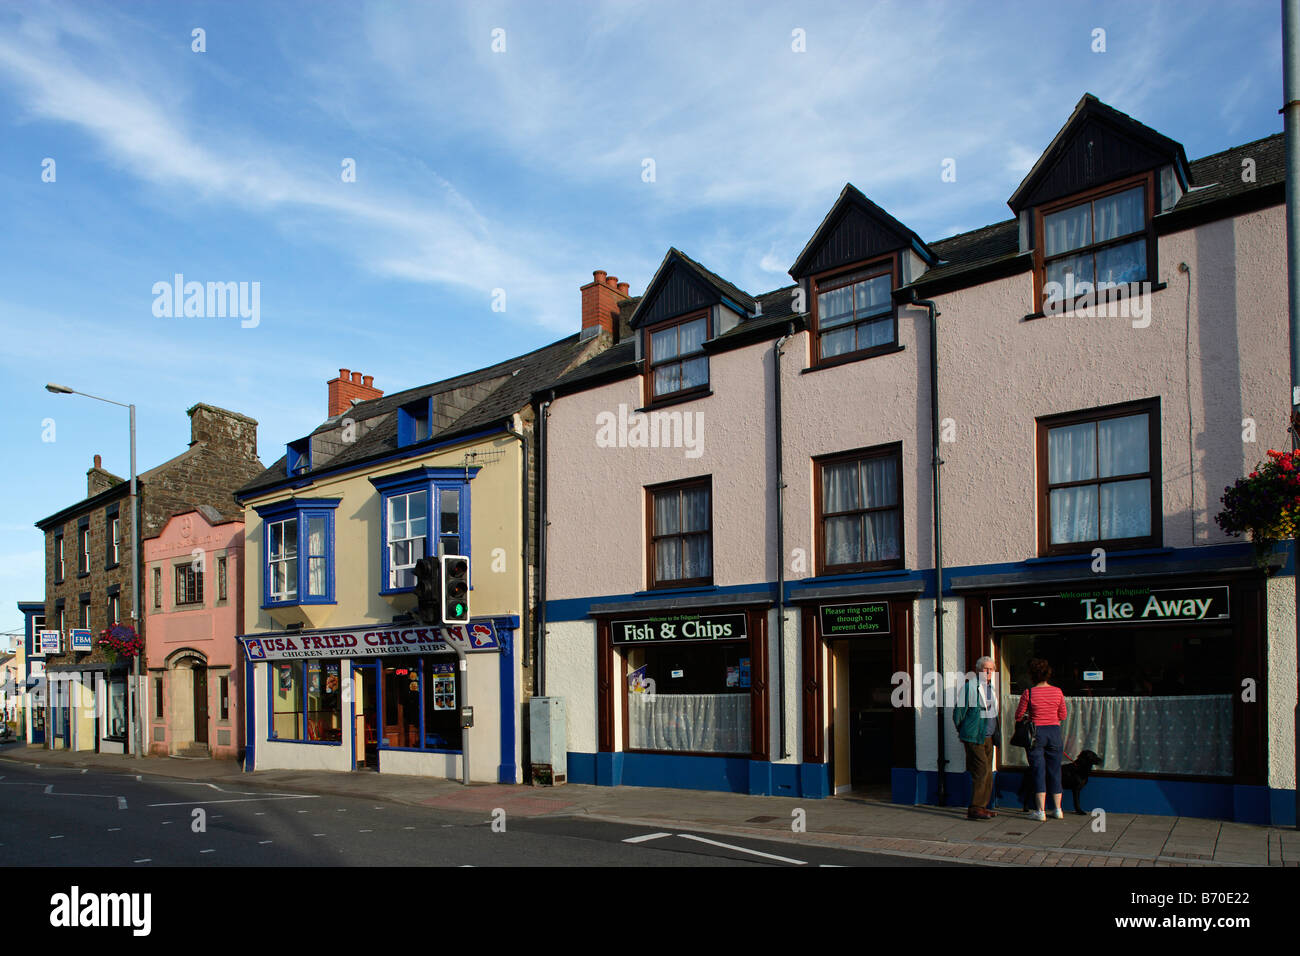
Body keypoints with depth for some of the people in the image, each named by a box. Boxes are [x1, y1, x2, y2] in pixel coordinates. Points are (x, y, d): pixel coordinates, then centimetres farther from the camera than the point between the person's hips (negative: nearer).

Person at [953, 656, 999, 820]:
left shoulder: (992, 688, 15)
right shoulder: (970, 687, -10)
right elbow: (959, 711, -6)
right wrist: (962, 732, 3)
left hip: (988, 737, 8)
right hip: (974, 737, -8)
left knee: (987, 772, 8)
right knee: (982, 770, -14)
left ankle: (982, 807, 16)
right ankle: (974, 808, -10)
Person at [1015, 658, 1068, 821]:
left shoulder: (1029, 693, -11)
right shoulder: (1058, 692, -1)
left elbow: (1018, 716, -4)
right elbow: (1062, 716, 7)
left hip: (1036, 732, -3)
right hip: (1054, 731, 3)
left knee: (1039, 771, 2)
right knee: (1055, 771, 12)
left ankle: (1041, 811, 1)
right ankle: (1058, 809, 17)